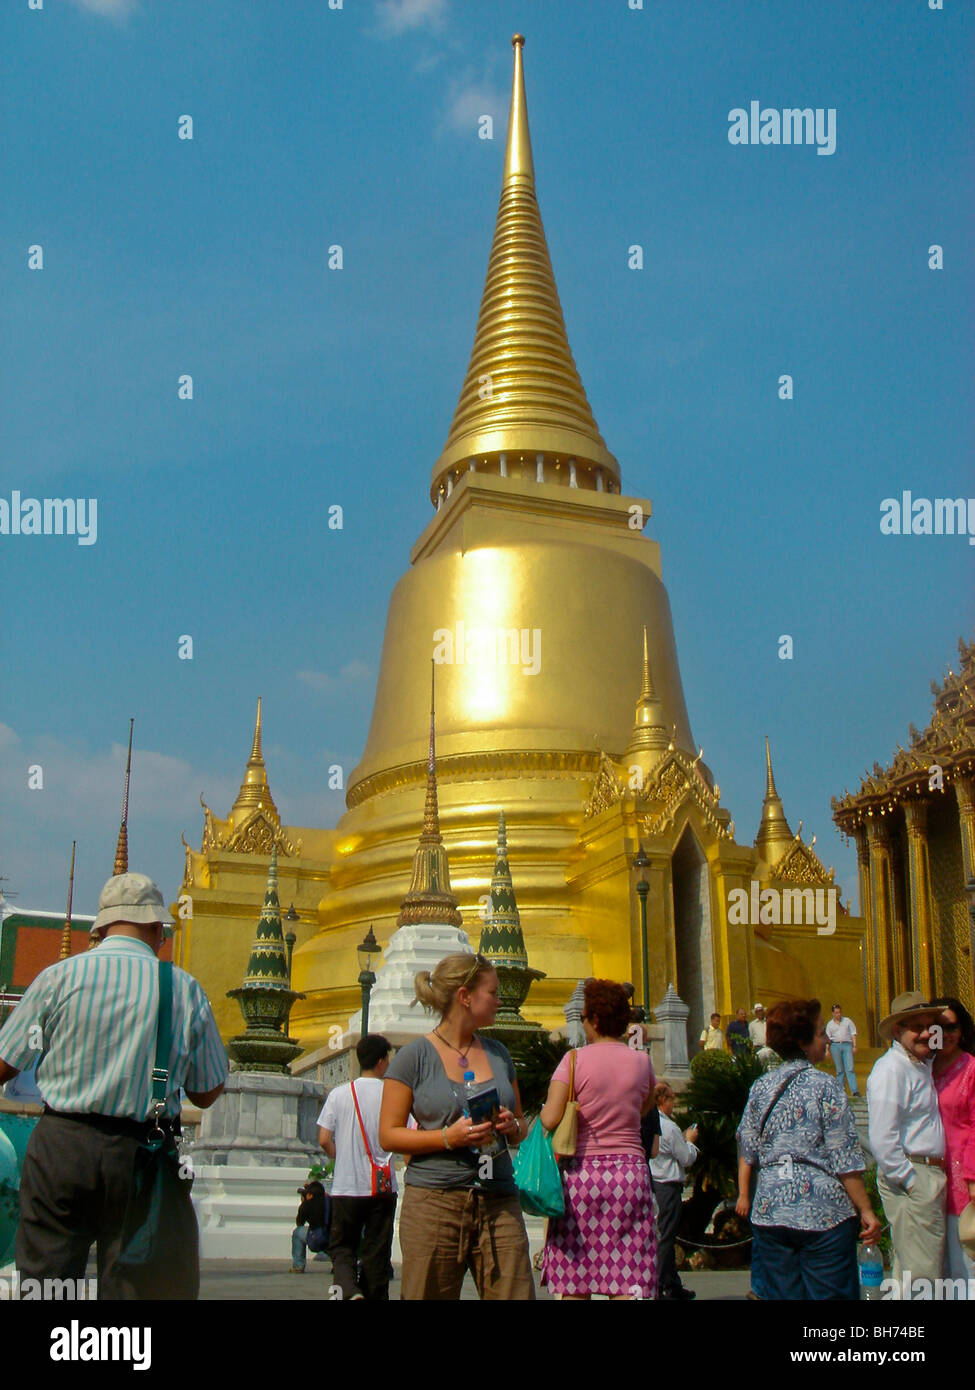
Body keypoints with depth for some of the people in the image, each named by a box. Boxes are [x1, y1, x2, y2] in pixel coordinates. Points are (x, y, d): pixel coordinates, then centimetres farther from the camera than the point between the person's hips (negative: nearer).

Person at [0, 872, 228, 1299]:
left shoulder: (58, 976, -1)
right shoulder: (185, 989, -1)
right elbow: (207, 1094, 6)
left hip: (60, 1146, 0)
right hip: (141, 1156, 0)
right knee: (134, 1286, 7)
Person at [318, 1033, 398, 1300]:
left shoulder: (339, 1094, -1)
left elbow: (324, 1140, -4)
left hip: (346, 1186, 0)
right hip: (383, 1187, 0)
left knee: (342, 1247, 10)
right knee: (376, 1253, 9)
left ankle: (350, 1290, -15)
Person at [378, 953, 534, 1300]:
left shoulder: (497, 1054, 16)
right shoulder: (414, 1057, 0)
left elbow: (522, 1127, 22)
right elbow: (388, 1136, -3)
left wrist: (512, 1126, -1)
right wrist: (449, 1137, -16)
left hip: (499, 1205, 4)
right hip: (434, 1204, -4)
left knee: (515, 1293, -5)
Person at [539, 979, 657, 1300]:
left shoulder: (575, 1060, -6)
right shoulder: (641, 1061, 4)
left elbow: (550, 1119, -13)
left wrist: (543, 1109, 8)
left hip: (582, 1171, -2)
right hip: (630, 1170, 2)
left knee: (574, 1286, 6)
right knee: (627, 1285, 2)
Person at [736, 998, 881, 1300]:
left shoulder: (761, 1087, 6)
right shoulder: (826, 1086, -8)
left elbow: (747, 1149, 11)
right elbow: (844, 1160, -10)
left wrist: (744, 1195, 21)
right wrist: (866, 1211, -5)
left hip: (770, 1211, 5)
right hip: (824, 1215, -5)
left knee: (780, 1293, 11)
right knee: (828, 1293, 3)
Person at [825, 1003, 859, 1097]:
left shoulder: (848, 1021, 12)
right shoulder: (830, 1024, 14)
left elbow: (853, 1034, 9)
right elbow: (827, 1038, 13)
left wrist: (854, 1046, -1)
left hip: (847, 1045, -1)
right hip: (835, 1046, 1)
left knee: (850, 1069, -13)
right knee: (839, 1070, 1)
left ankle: (854, 1090, -20)